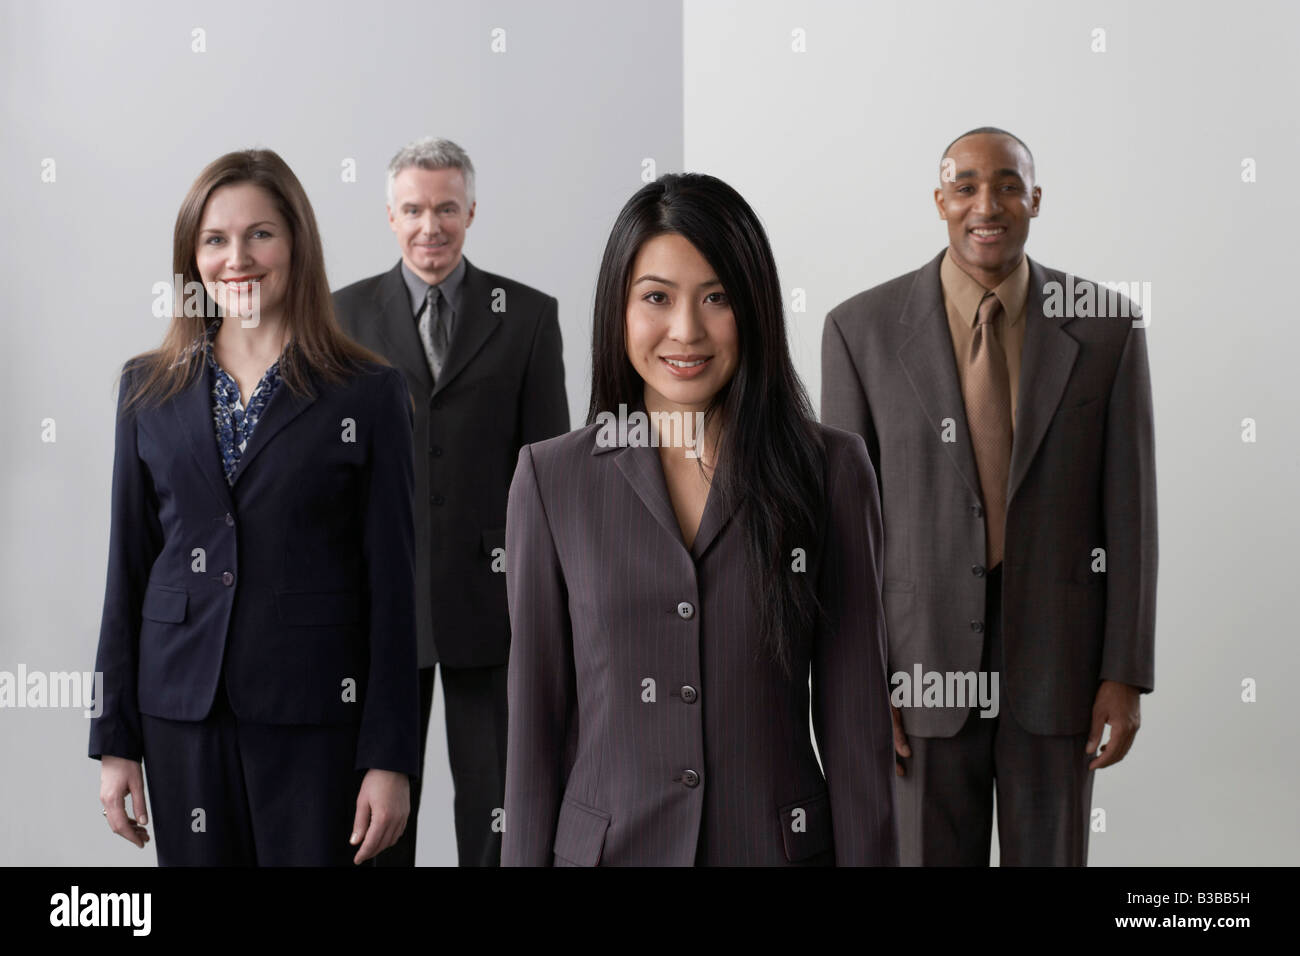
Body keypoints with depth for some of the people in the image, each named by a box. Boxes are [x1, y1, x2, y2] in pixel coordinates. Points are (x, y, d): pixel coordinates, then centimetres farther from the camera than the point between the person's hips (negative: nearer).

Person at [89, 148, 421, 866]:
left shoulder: (369, 393, -2)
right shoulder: (148, 389, 8)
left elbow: (392, 582, -3)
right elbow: (128, 565, 9)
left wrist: (390, 756, -7)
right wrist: (115, 740, 6)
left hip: (316, 719, -2)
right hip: (183, 712, 3)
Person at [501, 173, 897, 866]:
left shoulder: (830, 469, -5)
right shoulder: (551, 478, -3)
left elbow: (854, 718, -4)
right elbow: (537, 718, -1)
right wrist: (527, 856, -2)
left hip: (781, 842, 0)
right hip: (607, 845, 0)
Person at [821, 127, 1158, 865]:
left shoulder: (1106, 328, -4)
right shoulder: (863, 329, -6)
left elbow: (1129, 508, -2)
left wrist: (1126, 675, -5)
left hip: (1057, 658, 1)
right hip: (923, 660, 0)